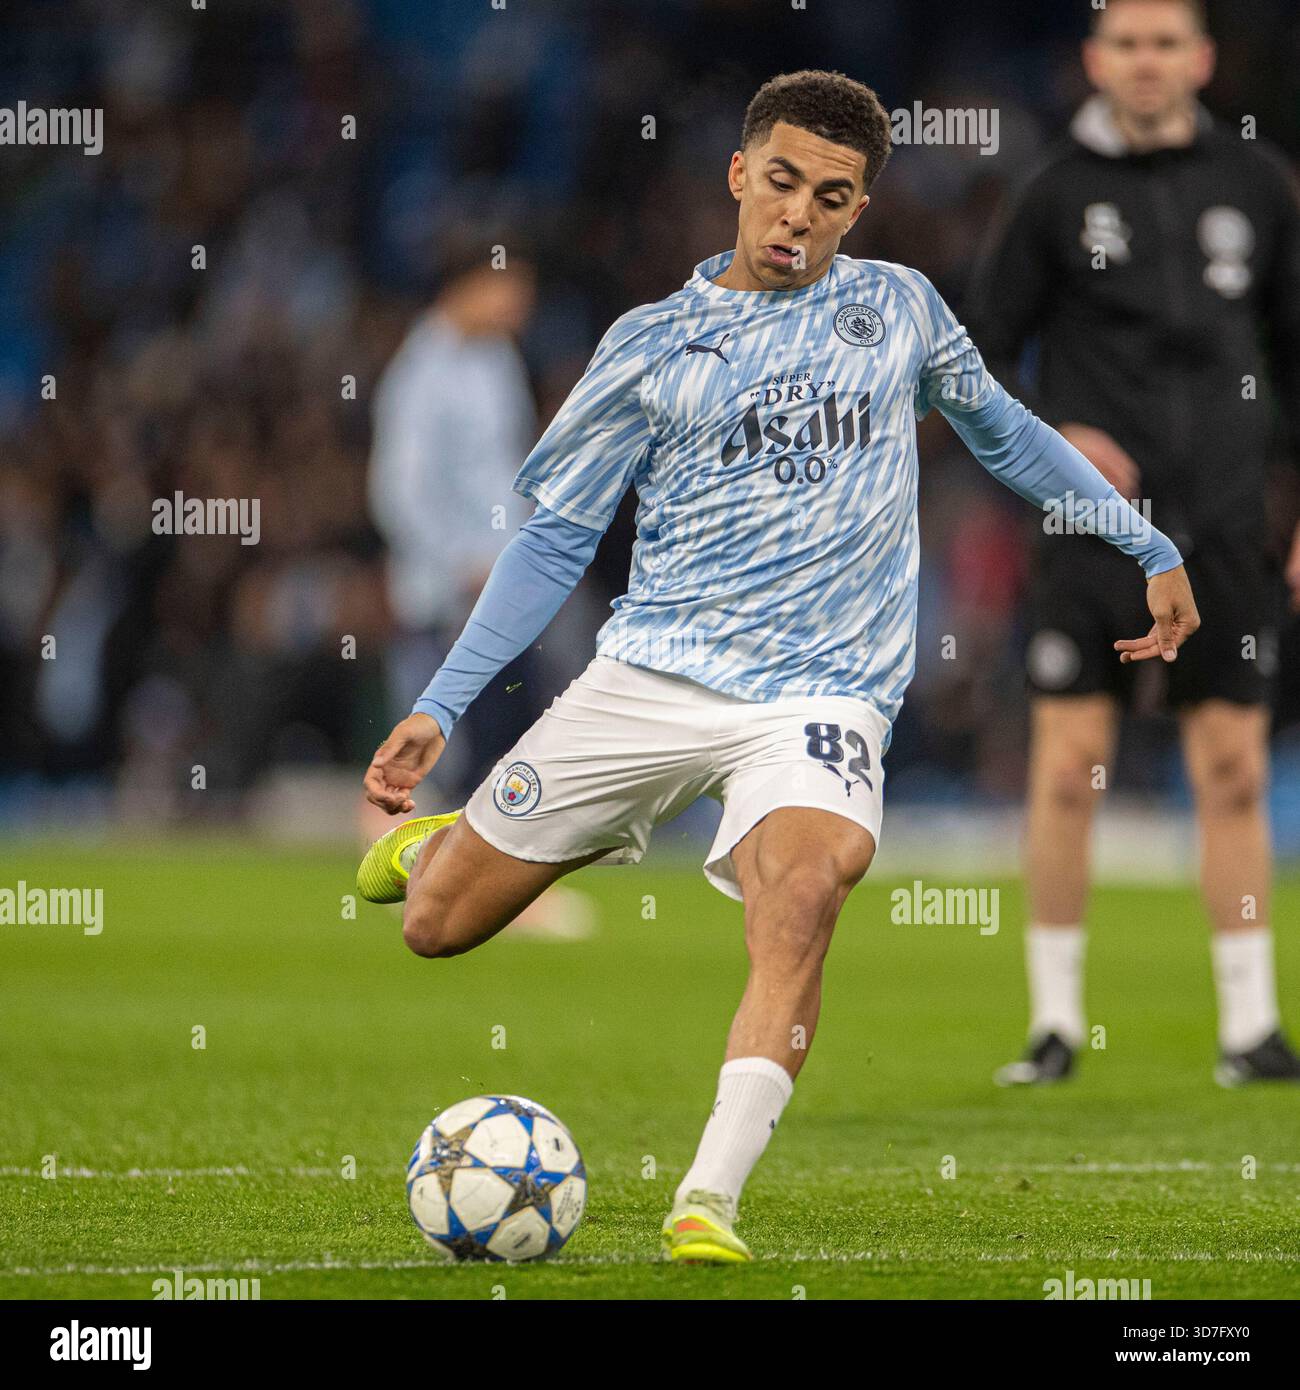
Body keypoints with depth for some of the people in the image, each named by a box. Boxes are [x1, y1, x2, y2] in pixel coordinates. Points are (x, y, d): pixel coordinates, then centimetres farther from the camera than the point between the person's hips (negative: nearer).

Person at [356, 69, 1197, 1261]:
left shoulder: (899, 307, 10)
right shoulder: (652, 345, 6)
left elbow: (1005, 434, 26)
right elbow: (556, 540, 8)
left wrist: (1149, 548, 26)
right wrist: (439, 705, 1)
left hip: (821, 692, -1)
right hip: (653, 672, 1)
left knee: (804, 894, -33)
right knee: (436, 926, 0)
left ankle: (710, 1198, -36)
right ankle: (428, 838, 37)